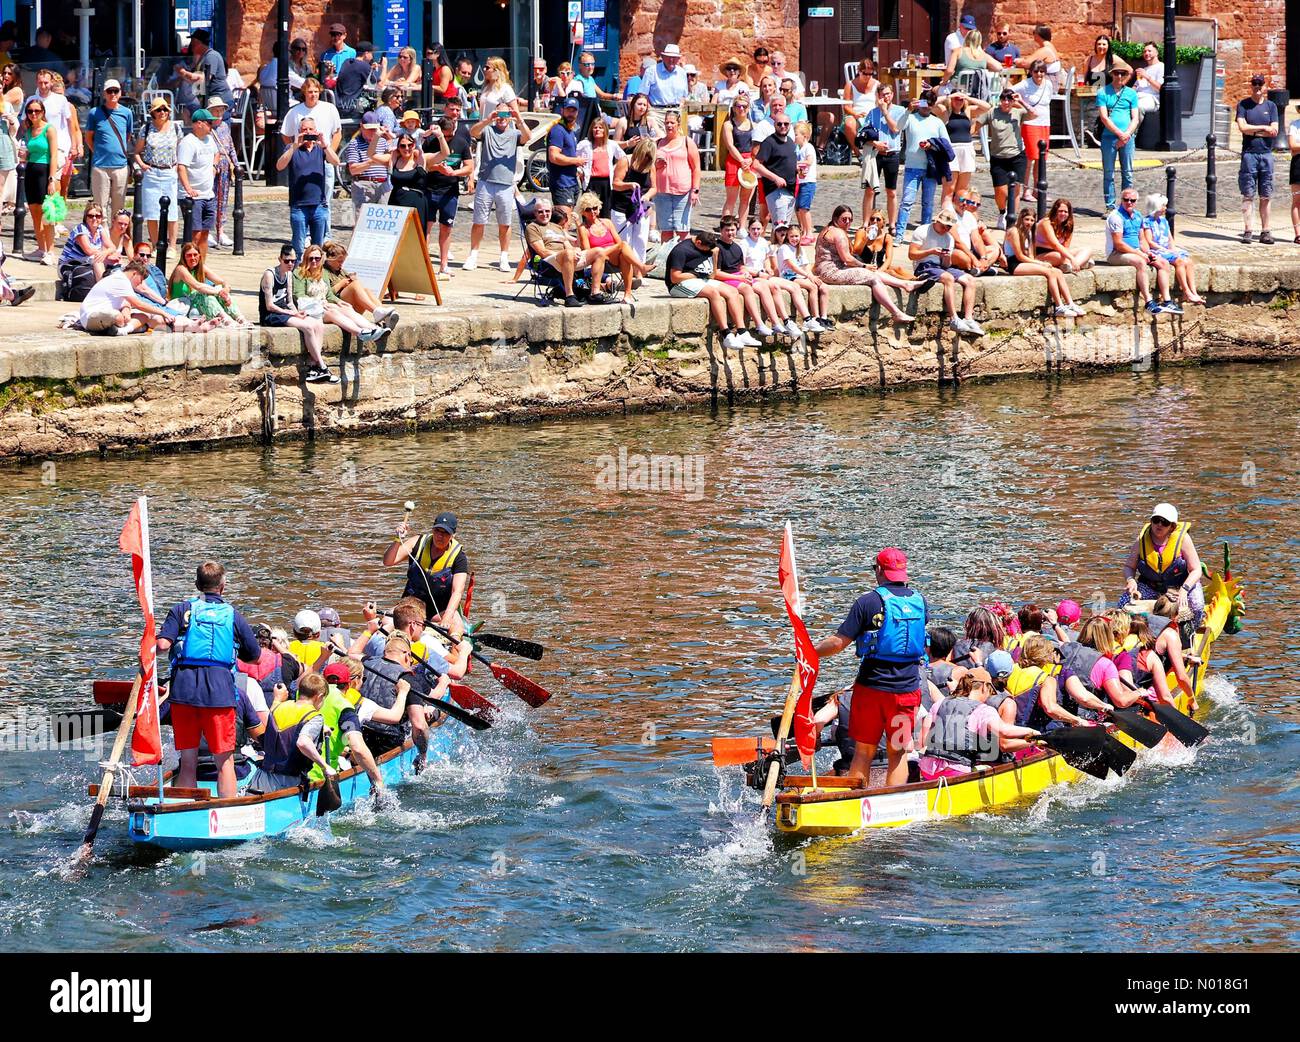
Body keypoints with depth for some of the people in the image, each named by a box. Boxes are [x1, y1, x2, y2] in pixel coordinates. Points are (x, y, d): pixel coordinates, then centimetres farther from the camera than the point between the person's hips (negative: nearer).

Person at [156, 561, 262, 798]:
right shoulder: (234, 616, 9)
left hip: (183, 689, 1)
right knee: (224, 761, 5)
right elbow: (254, 656, 17)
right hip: (220, 690, -1)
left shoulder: (182, 610, 7)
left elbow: (162, 645, -6)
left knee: (188, 761, 8)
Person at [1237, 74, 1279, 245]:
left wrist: (1252, 131, -5)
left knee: (1265, 197, 3)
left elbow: (1274, 132, 0)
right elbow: (1242, 127, -8)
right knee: (1248, 195, -4)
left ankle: (1265, 231, 6)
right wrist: (1263, 128, -5)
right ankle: (1247, 231, -3)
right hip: (1249, 153, -2)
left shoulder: (1271, 106, 10)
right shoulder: (1243, 105, 5)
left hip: (1266, 154, 2)